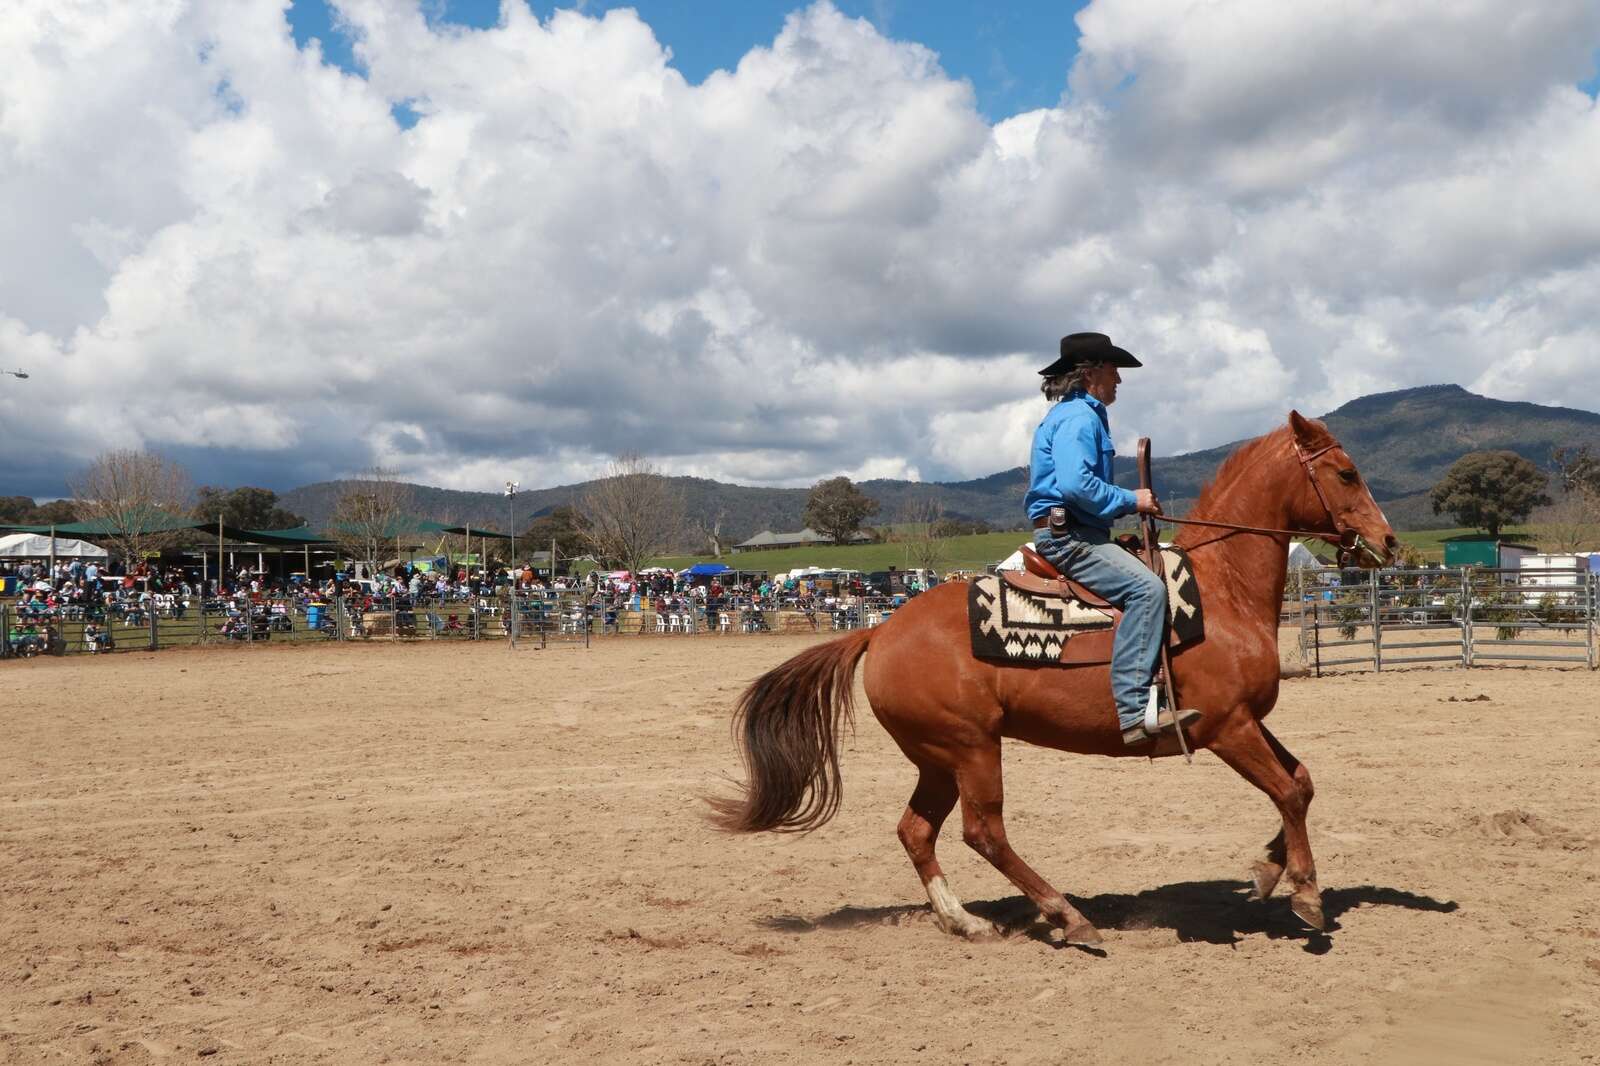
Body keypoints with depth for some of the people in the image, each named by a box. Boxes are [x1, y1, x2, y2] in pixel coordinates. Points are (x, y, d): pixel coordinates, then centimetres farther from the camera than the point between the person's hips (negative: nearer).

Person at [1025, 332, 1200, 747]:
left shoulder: (1082, 415, 23)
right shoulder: (1077, 417, -11)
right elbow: (1076, 485, -25)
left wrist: (1129, 502, 13)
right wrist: (1130, 500, -13)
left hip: (1074, 535, 12)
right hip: (1067, 536, -12)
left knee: (1150, 582, 17)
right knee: (1146, 588, -27)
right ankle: (1133, 710, -34)